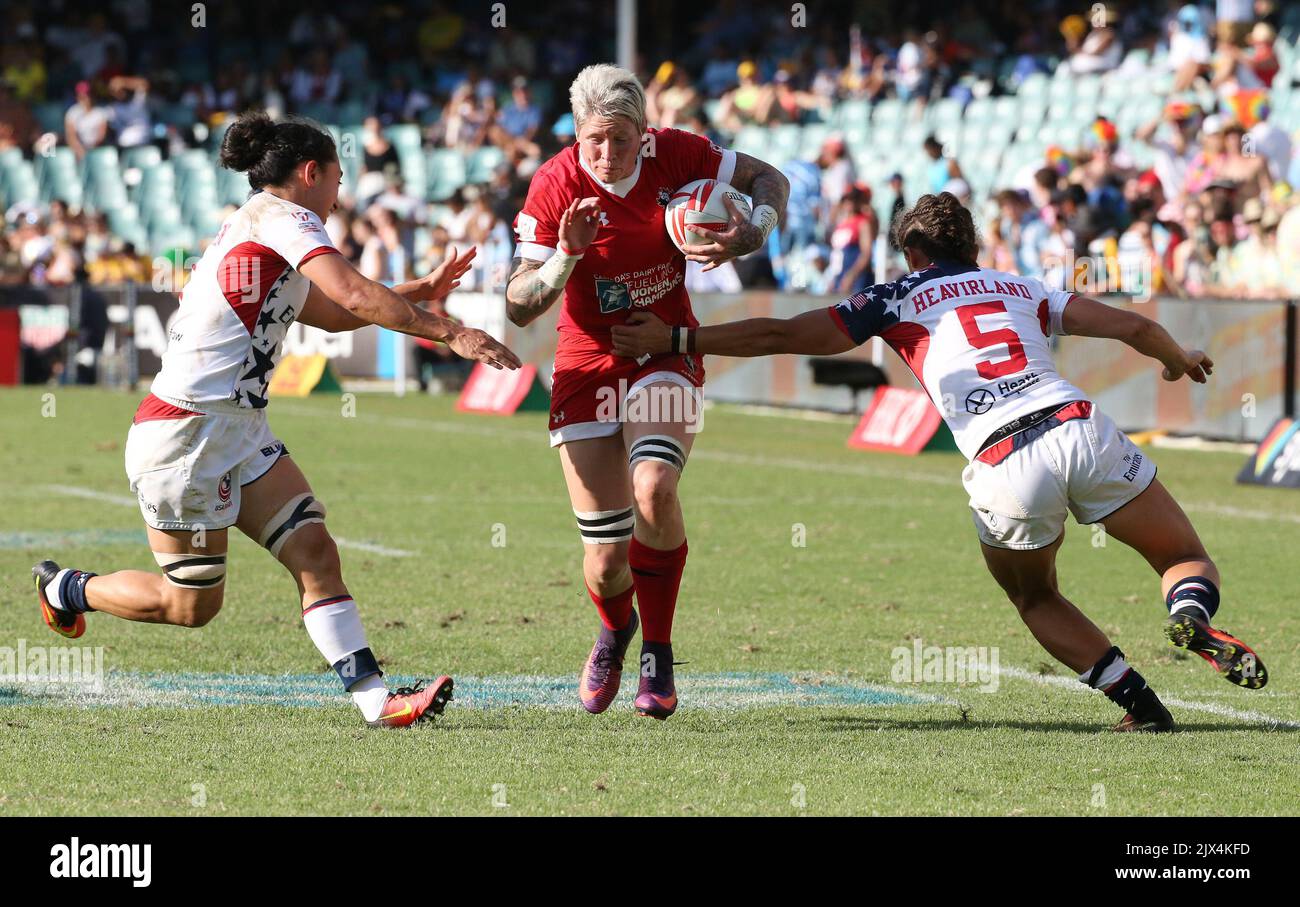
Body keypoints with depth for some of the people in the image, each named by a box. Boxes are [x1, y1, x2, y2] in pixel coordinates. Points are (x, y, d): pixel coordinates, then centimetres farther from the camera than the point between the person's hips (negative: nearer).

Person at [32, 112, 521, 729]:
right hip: (185, 431, -10)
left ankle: (374, 698, -13)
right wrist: (449, 333, -23)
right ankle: (66, 588, 25)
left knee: (314, 550, -5)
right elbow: (355, 295, -24)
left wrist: (419, 292, 20)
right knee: (191, 605, 2)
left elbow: (332, 314, 27)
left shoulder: (256, 225, 18)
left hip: (239, 430, 10)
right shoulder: (280, 218, -12)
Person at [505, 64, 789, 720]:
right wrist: (566, 255, -33)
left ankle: (657, 653, -7)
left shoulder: (675, 155, -11)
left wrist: (752, 234, -15)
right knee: (606, 562, -5)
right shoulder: (554, 186, -16)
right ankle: (615, 628, 35)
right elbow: (518, 308, -15)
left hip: (667, 352, 1)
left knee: (653, 489, -29)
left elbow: (769, 179, 6)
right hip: (589, 363, 0)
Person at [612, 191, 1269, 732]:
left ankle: (1139, 704, 7)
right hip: (1081, 427, 1)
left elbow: (780, 335, 17)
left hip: (1006, 469, -1)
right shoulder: (1024, 290, 27)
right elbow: (1133, 327, 25)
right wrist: (1180, 361, 47)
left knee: (1035, 599, 26)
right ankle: (1191, 613, -21)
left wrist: (675, 340, 25)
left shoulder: (900, 299, 19)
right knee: (1187, 560, 16)